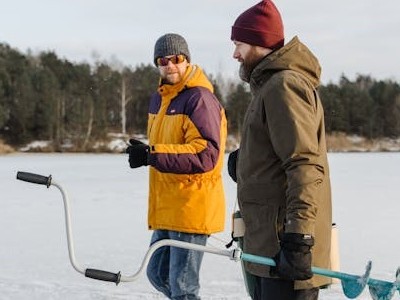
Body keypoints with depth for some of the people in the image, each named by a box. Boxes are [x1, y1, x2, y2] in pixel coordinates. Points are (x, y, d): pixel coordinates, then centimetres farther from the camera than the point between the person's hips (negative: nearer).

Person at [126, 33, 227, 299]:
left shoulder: (200, 99, -15)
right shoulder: (159, 99, 13)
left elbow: (206, 155, -26)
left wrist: (152, 155, -29)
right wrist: (145, 154, 8)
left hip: (192, 208, -10)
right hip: (166, 209, 10)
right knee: (159, 274, 20)